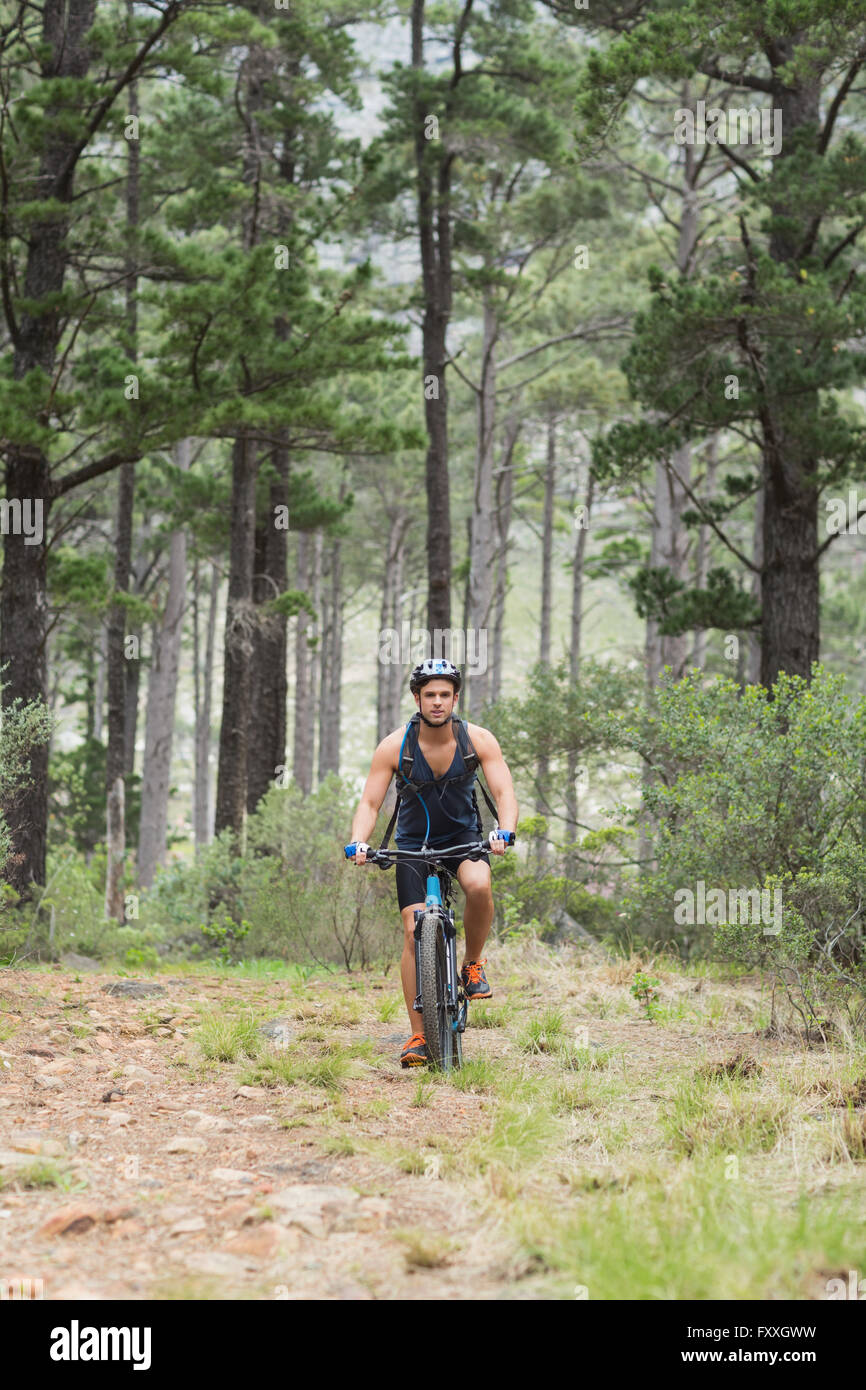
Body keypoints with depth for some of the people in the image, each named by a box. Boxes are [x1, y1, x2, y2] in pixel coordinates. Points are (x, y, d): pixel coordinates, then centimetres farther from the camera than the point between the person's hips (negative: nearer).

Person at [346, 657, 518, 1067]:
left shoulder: (477, 739, -15)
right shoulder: (395, 747, -17)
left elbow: (504, 792, -19)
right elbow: (369, 803, -16)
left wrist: (504, 832, -39)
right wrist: (358, 842, -34)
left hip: (463, 834, 0)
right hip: (414, 843, 0)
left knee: (479, 885, -34)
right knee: (414, 933, -12)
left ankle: (472, 964, -6)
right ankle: (418, 1036, -7)